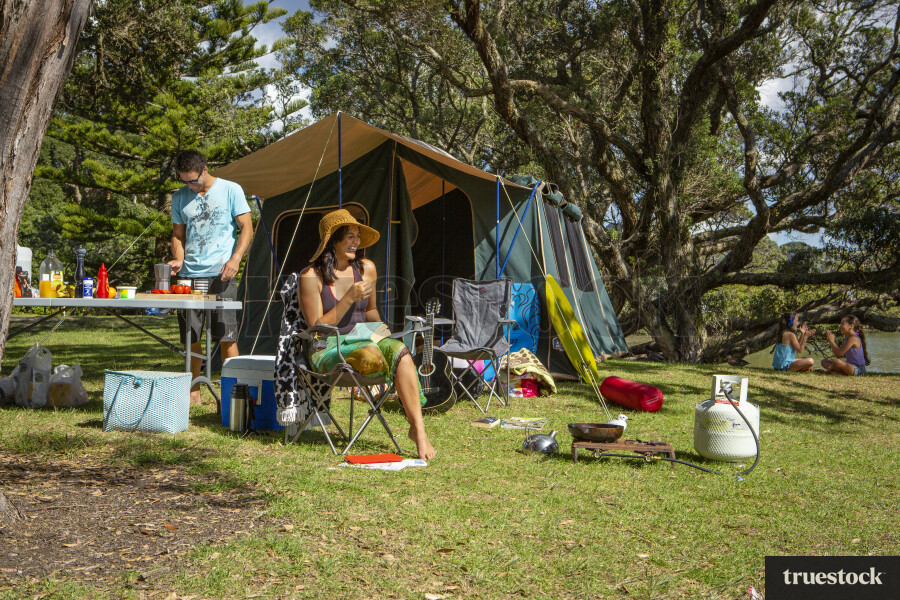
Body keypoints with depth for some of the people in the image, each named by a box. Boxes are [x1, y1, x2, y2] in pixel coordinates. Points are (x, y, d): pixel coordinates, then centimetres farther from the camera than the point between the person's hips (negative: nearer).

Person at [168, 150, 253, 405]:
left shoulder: (230, 190, 3)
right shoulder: (179, 198, 14)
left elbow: (247, 228, 1)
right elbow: (178, 235, 19)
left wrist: (235, 259, -13)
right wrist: (178, 259, -1)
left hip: (220, 274, -4)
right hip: (189, 275, 4)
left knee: (226, 336, -6)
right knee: (191, 337, 4)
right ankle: (194, 392, 15)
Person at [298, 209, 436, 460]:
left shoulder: (366, 268, 8)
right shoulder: (311, 277, -7)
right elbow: (316, 328, -10)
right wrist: (349, 299, -16)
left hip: (363, 341, 4)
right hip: (327, 351, -4)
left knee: (398, 349, -30)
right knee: (370, 355, -37)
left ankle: (418, 429, -33)